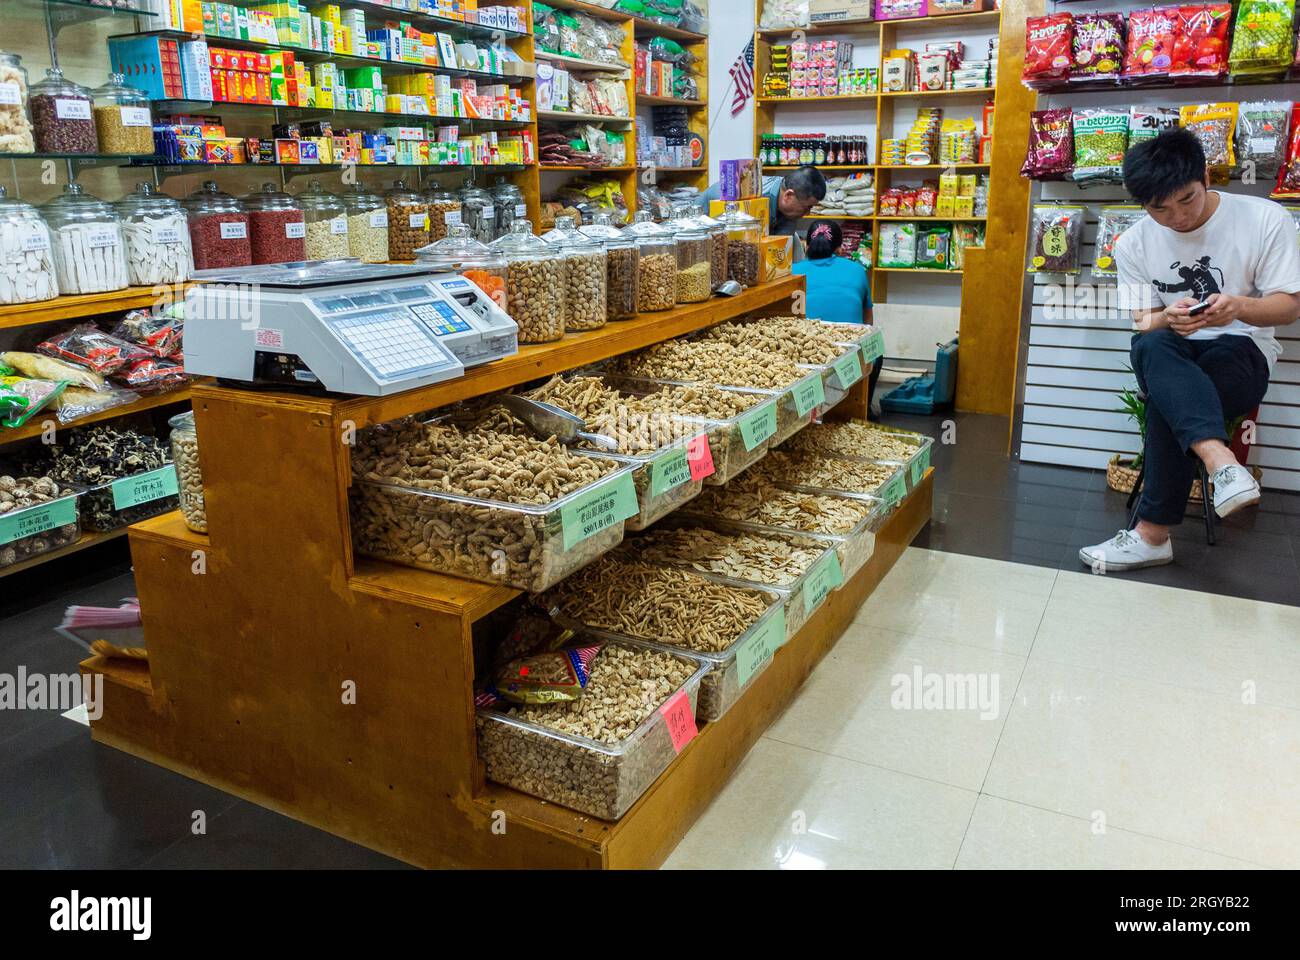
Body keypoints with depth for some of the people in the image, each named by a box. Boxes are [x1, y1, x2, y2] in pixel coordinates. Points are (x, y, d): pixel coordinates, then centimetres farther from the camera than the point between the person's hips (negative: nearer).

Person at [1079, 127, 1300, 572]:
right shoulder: (1134, 245, 1)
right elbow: (1144, 324, 3)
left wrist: (1240, 308, -26)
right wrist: (1167, 318, -23)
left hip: (1241, 354, -2)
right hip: (1170, 356, 2)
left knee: (1168, 401, -35)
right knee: (1151, 346, -37)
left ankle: (1153, 534, -31)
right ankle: (1222, 464, -54)